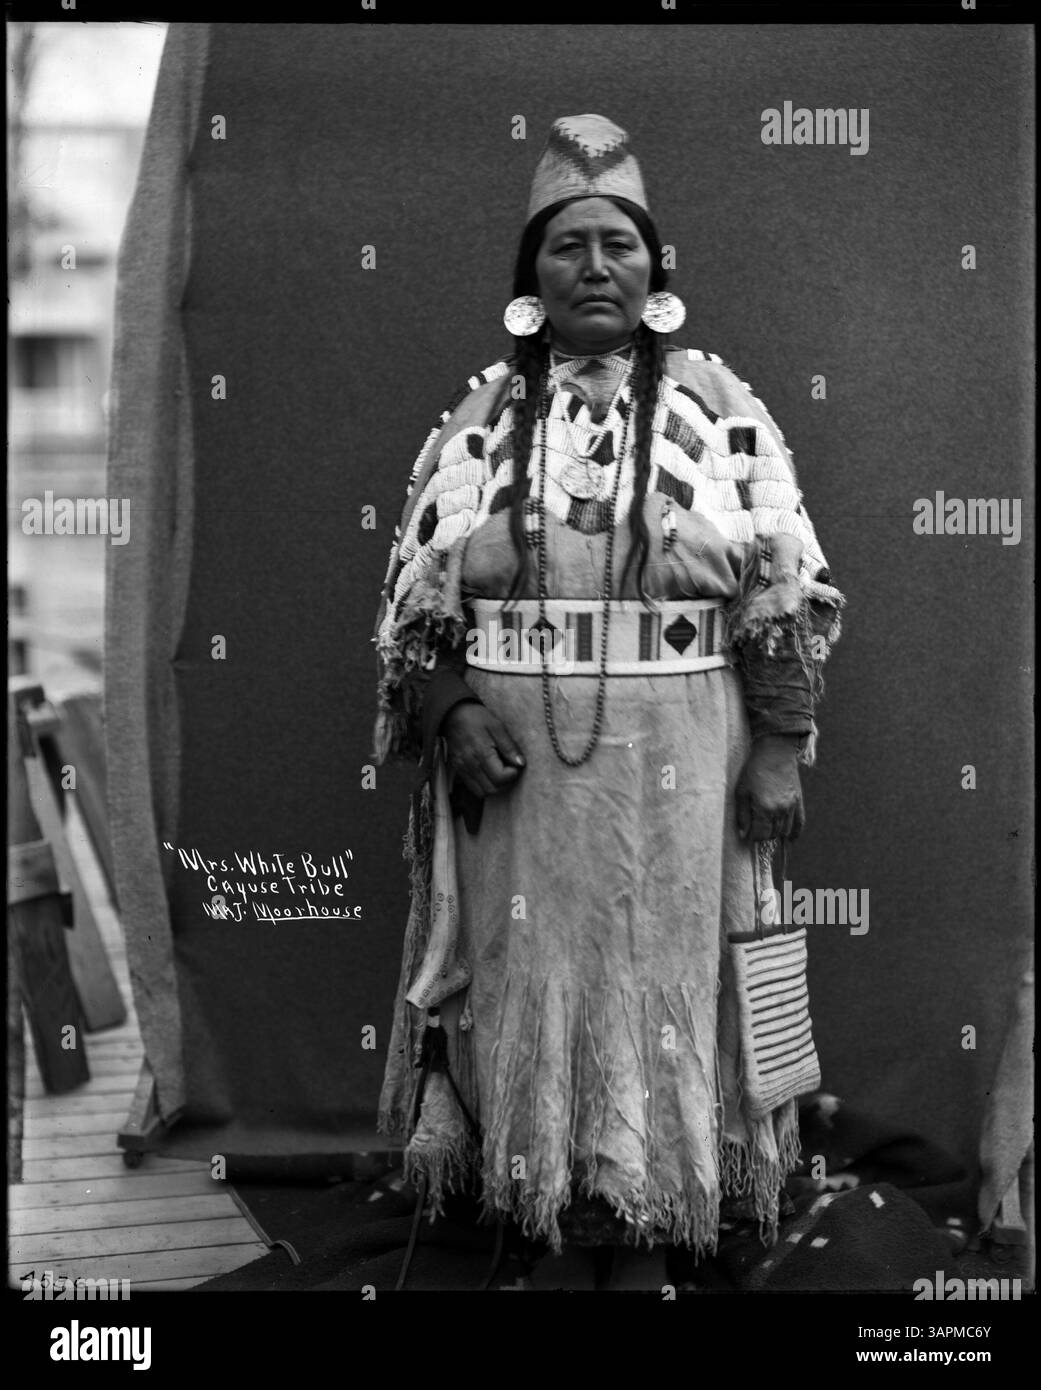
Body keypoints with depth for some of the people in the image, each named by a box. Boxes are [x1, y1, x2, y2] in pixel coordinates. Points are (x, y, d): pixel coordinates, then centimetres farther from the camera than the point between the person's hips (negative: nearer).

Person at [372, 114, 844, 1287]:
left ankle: (663, 1182, 27)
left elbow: (788, 596, 0)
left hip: (677, 760, -1)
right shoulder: (478, 422, 5)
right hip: (512, 759, 1)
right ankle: (537, 1181, 27)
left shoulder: (721, 414, 1)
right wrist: (451, 712, -10)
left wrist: (780, 749, -5)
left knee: (665, 965, 9)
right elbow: (417, 597, 5)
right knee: (530, 966, 9)